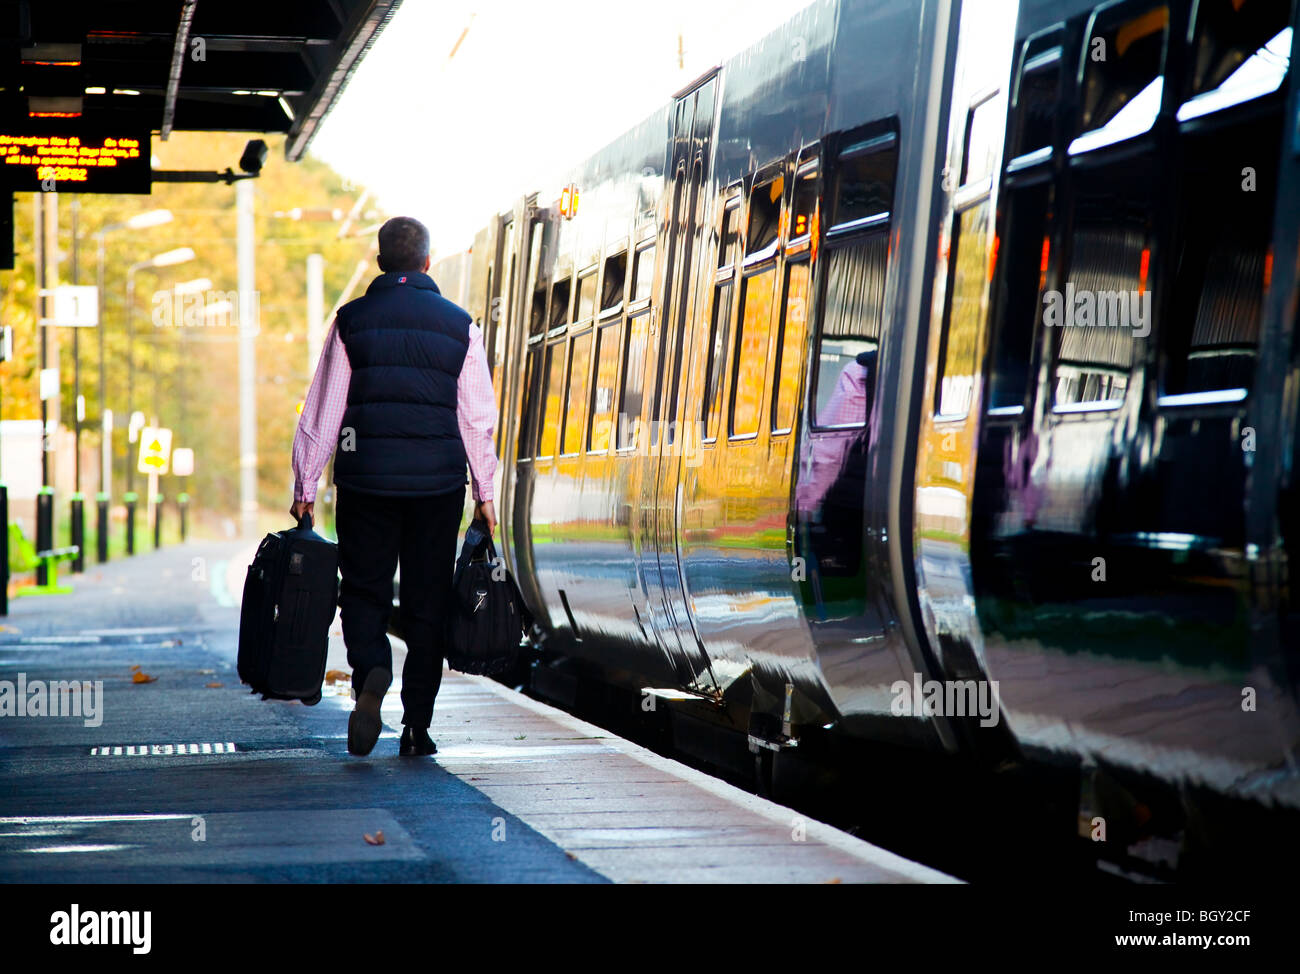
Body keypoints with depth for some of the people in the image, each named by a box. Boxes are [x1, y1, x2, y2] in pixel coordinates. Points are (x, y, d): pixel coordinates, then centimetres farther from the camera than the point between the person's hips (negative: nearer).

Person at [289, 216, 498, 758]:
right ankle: (417, 727, 7)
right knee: (427, 603, 8)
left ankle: (371, 673, -21)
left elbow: (322, 410, 1)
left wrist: (305, 488, 6)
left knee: (363, 594, 9)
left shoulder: (352, 320, 2)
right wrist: (484, 492, 11)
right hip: (438, 481, 1)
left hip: (365, 478, -1)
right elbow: (479, 417, 4)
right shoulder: (458, 325, 4)